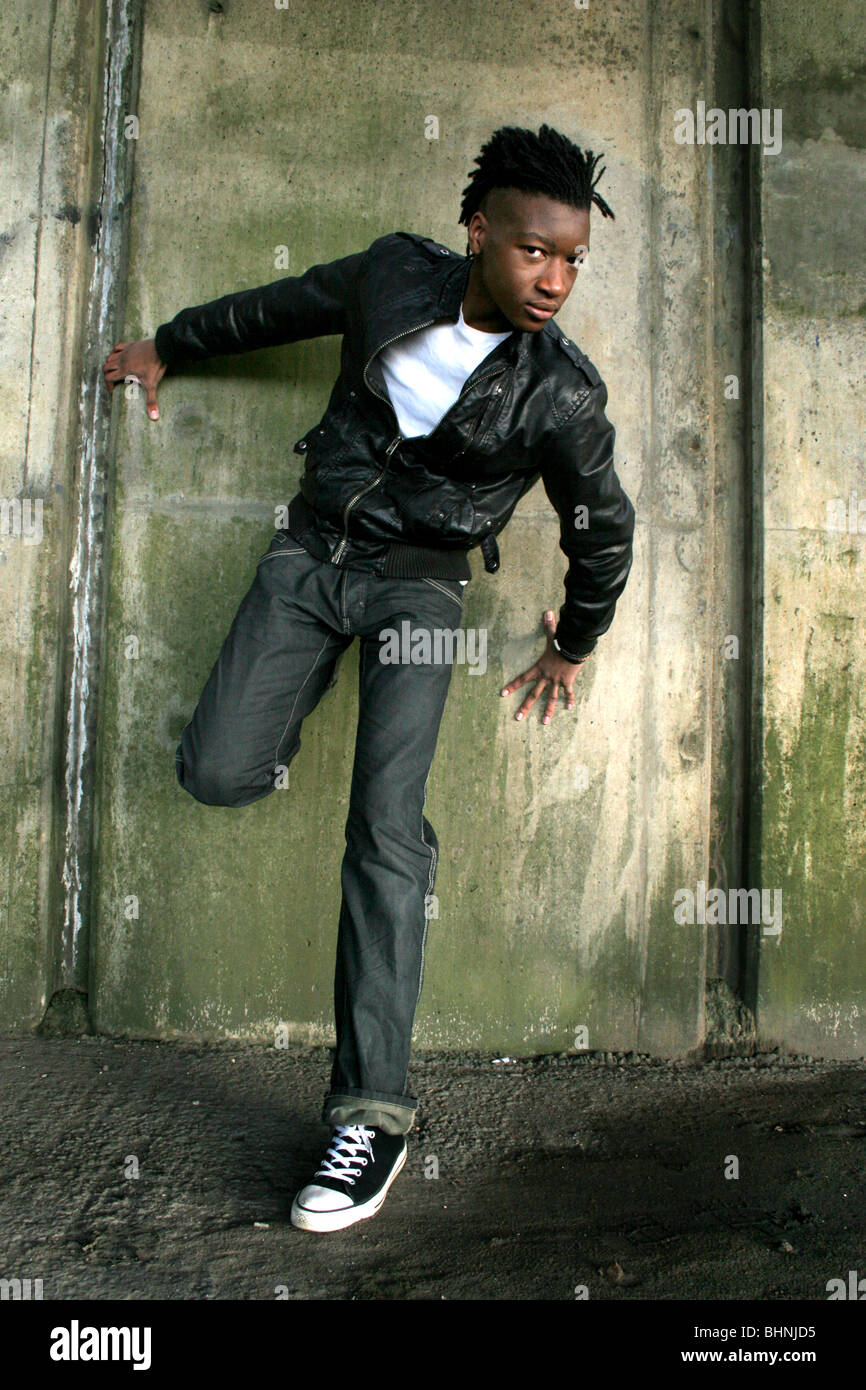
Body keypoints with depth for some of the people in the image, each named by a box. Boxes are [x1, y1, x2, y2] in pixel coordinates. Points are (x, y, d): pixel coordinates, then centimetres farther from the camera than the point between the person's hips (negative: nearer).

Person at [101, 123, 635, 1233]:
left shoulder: (562, 395, -12)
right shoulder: (395, 275, -4)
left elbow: (602, 529, 3)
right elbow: (282, 307, 14)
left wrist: (574, 645, 15)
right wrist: (169, 348, 27)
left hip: (417, 586, -3)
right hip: (311, 551, 3)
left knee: (386, 827, -17)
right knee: (216, 775, -9)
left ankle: (373, 1110, -11)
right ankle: (284, 717, 30)